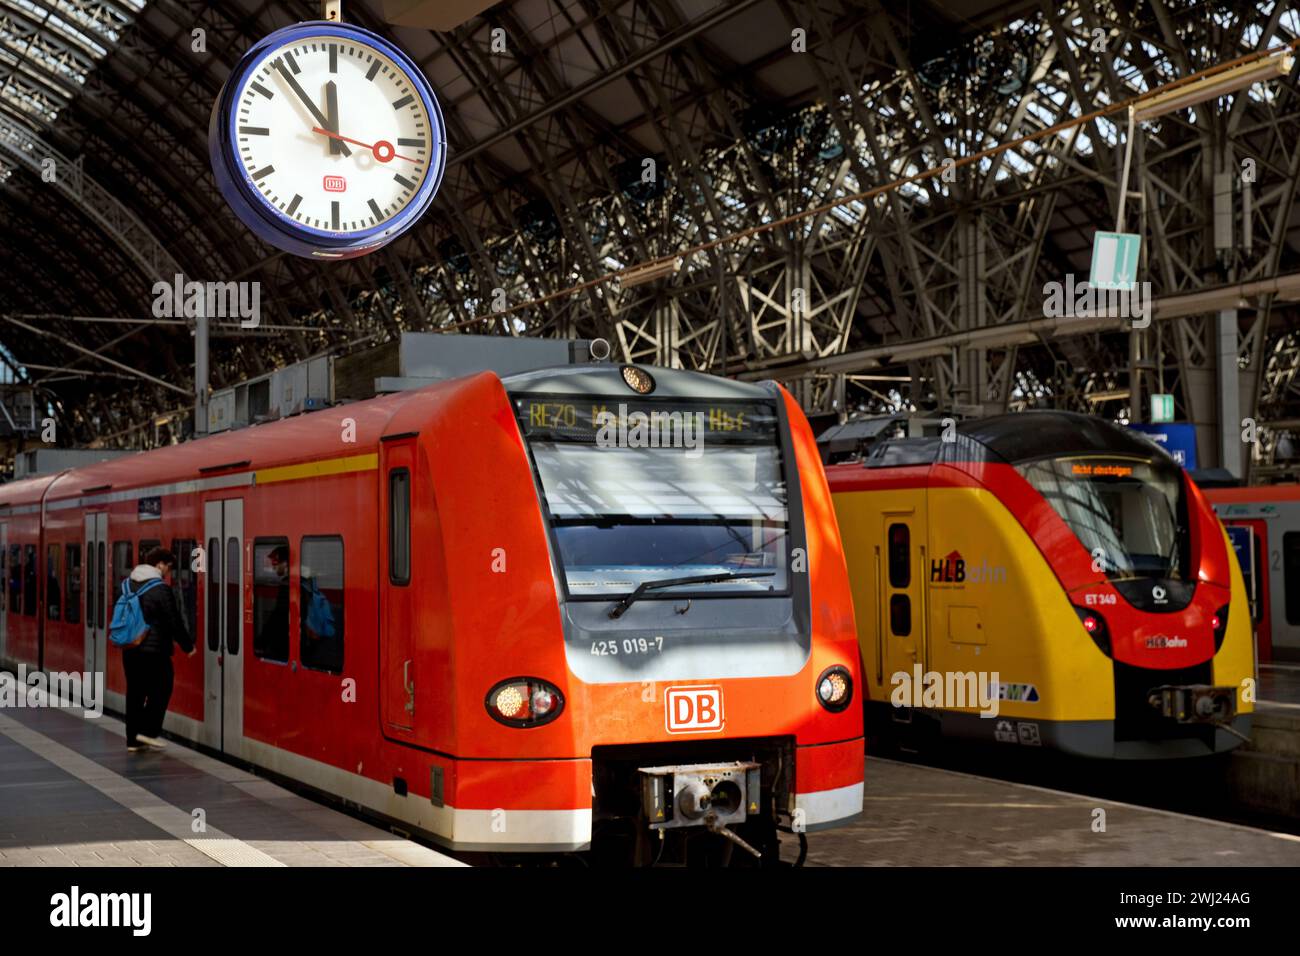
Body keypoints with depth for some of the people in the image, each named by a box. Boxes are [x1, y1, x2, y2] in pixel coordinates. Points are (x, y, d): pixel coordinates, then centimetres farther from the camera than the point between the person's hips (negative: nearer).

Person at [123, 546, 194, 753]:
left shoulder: (129, 583, 8)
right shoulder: (161, 588, -14)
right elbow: (174, 621, -12)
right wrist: (188, 645, -1)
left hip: (129, 648, 7)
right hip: (153, 649, -7)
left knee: (135, 693, 11)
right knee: (160, 690, 6)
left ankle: (133, 740, 13)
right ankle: (147, 731, -1)